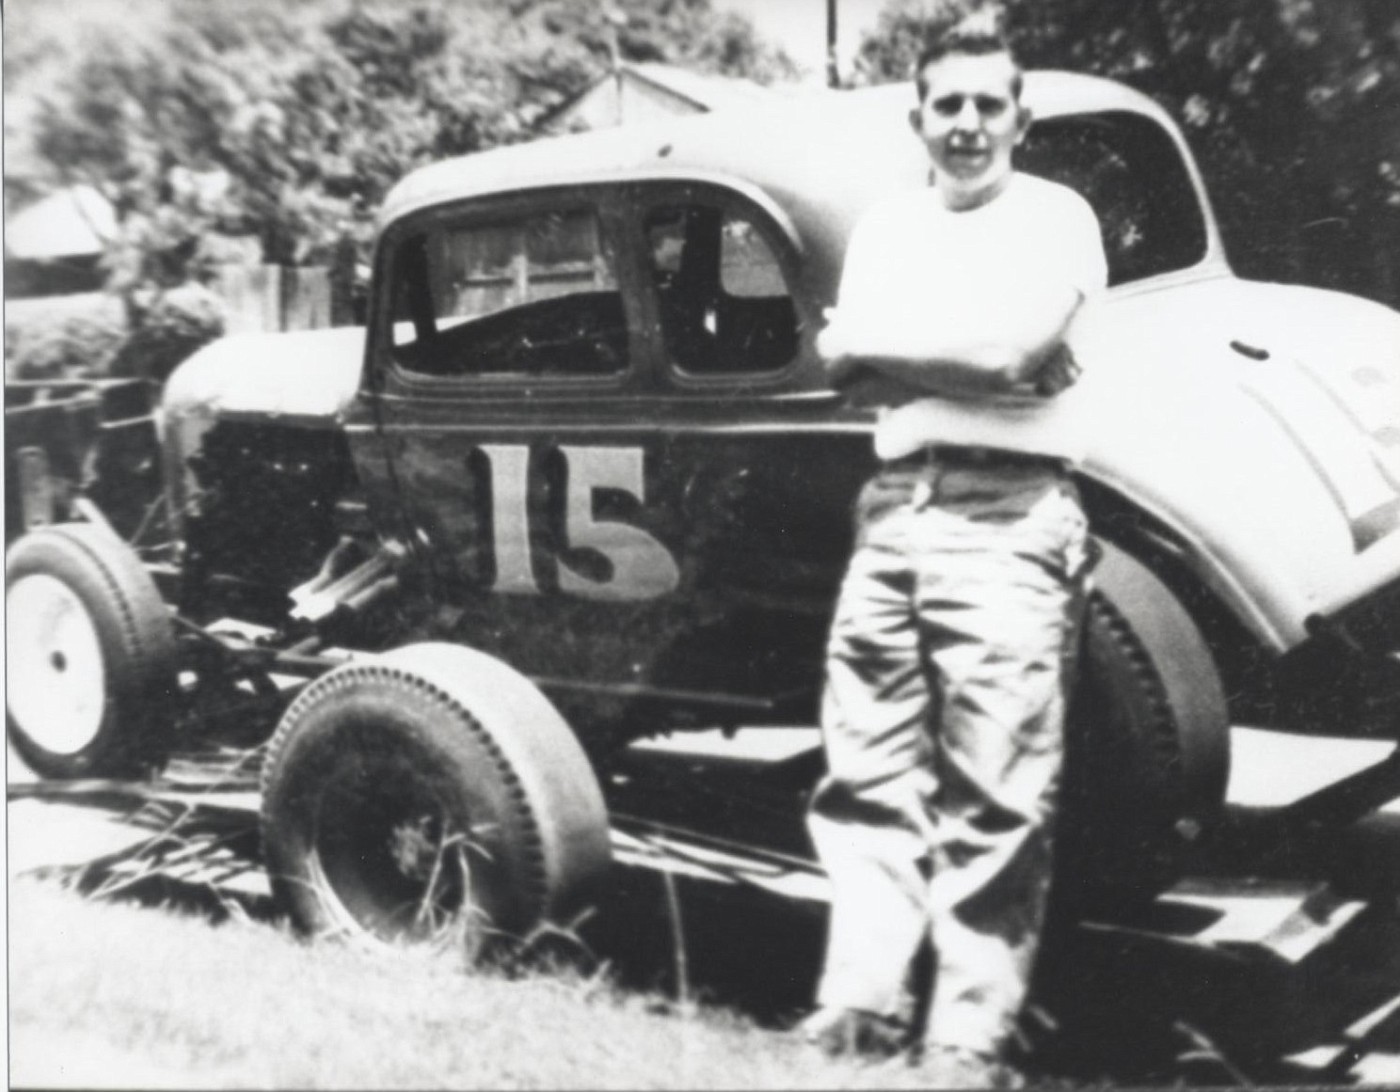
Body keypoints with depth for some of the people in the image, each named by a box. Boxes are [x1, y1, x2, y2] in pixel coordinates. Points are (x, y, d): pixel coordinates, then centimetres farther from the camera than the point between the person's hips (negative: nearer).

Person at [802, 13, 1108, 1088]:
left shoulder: (1056, 215, 4)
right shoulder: (885, 226, 20)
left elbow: (1008, 345, -12)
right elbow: (848, 370, 7)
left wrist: (877, 342, -1)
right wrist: (956, 356, -7)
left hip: (1007, 518, -5)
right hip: (892, 510, 6)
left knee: (993, 798, -6)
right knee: (869, 776, 3)